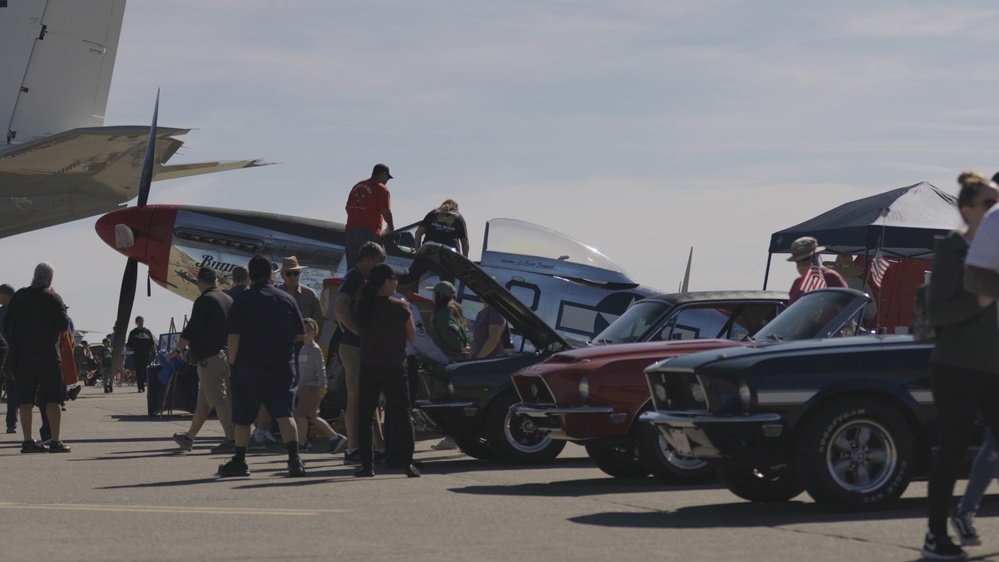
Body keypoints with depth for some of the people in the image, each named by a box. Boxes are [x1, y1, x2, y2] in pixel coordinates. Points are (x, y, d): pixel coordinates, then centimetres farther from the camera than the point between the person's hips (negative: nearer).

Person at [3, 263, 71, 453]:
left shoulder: (18, 297, 6)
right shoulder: (52, 298, -6)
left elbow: (7, 325, 9)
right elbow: (64, 325, -10)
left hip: (22, 354, 4)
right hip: (47, 354, -4)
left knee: (25, 398, 7)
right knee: (52, 397, -3)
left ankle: (27, 441, 5)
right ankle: (56, 441, -9)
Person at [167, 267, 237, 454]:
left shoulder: (204, 301, -11)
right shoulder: (229, 300, 13)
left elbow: (191, 330, -15)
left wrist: (177, 350, -3)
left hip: (209, 357, -8)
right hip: (227, 356, 8)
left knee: (218, 400, -8)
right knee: (203, 401, 15)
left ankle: (231, 439, -13)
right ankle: (189, 437, 25)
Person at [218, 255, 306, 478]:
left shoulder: (243, 300, -5)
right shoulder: (287, 299, 3)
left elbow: (234, 336, -10)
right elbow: (301, 336, 7)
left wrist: (232, 361, 1)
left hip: (249, 367, -2)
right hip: (283, 366, 2)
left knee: (243, 416, 9)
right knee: (284, 413, 0)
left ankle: (239, 462, 15)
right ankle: (294, 459, -12)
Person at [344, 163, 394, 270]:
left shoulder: (357, 186, 18)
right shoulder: (381, 189, -5)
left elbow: (348, 207, 19)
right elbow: (385, 211, -12)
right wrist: (390, 226, 4)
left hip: (350, 229, 7)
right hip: (369, 232, -7)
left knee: (352, 266, 9)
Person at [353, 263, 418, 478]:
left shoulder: (363, 306, 0)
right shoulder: (400, 307, -8)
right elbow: (411, 335, 2)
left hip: (368, 369, 3)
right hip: (394, 369, -2)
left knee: (365, 416, 9)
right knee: (402, 416, 2)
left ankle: (367, 464, 6)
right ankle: (407, 462, -7)